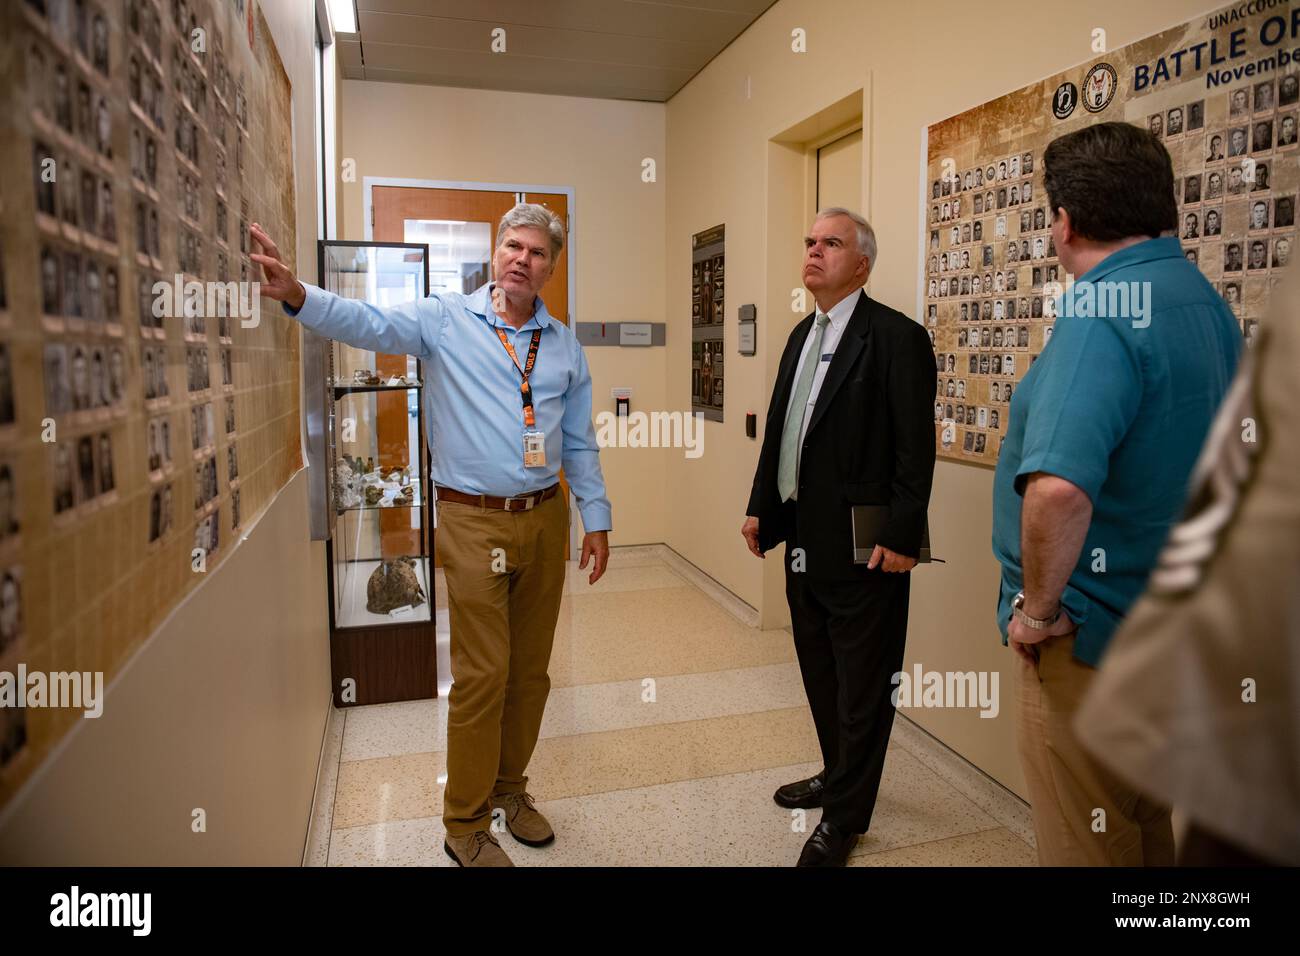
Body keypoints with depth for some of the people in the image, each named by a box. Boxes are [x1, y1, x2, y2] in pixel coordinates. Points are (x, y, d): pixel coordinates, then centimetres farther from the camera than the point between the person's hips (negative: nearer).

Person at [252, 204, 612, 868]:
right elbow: (370, 324, -18)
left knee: (530, 669, 14)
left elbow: (580, 443, 12)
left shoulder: (564, 344, 9)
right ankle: (465, 825, 19)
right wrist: (298, 297, -36)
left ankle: (508, 787, 35)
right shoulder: (446, 320, -1)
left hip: (545, 520, 5)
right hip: (474, 521, -4)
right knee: (482, 675, -1)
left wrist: (596, 519, 9)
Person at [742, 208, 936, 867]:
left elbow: (916, 449, -16)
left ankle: (845, 815, 23)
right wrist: (761, 507, 13)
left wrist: (901, 538, -19)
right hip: (804, 539, 8)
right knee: (820, 673, 21)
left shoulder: (896, 337, -12)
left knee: (861, 685, 7)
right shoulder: (803, 335, 13)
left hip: (862, 547, -8)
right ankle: (837, 775, 41)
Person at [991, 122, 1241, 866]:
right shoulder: (1206, 301, 8)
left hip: (1093, 636, -9)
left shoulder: (1102, 315, -22)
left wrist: (1039, 607, -20)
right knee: (1144, 825, 24)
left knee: (1087, 845, 9)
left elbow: (1058, 489, -37)